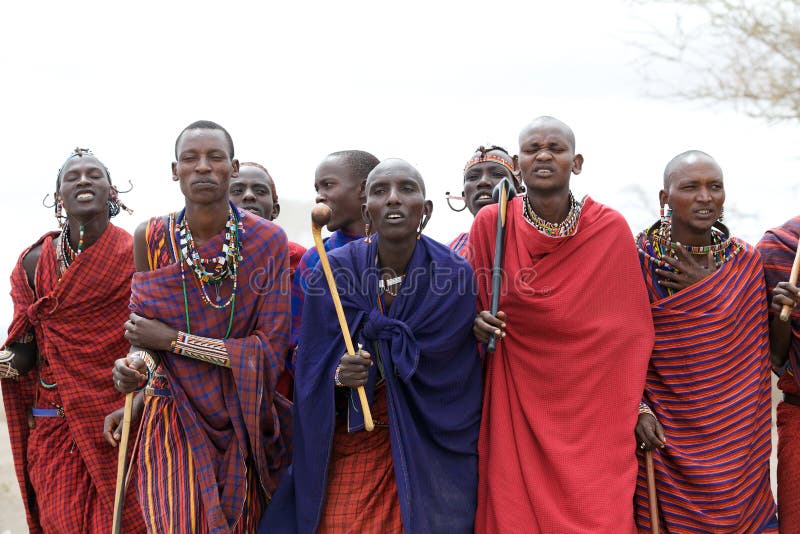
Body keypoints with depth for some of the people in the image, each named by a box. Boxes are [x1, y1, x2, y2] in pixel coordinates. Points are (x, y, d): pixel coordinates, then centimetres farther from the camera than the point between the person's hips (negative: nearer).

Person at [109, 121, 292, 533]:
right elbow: (142, 336, 6)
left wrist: (171, 339, -15)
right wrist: (135, 364, -18)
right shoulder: (151, 237, -3)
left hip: (241, 425, 0)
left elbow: (271, 349, -12)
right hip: (173, 419, 0)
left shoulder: (267, 241, -9)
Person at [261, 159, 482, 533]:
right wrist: (338, 375, -26)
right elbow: (311, 371, -3)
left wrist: (364, 321, -10)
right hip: (349, 440, 1)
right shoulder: (335, 270, -7)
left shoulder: (454, 275, -10)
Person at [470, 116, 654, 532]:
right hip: (517, 405, 0)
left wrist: (637, 403, 4)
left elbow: (632, 330, 4)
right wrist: (477, 323, -9)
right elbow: (469, 305, 11)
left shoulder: (611, 229, -3)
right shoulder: (490, 223, -3)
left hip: (594, 410, 0)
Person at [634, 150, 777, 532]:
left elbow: (752, 350, -2)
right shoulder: (639, 259, -6)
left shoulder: (746, 262, 4)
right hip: (662, 435, -3)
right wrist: (636, 409, -15)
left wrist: (707, 291, -10)